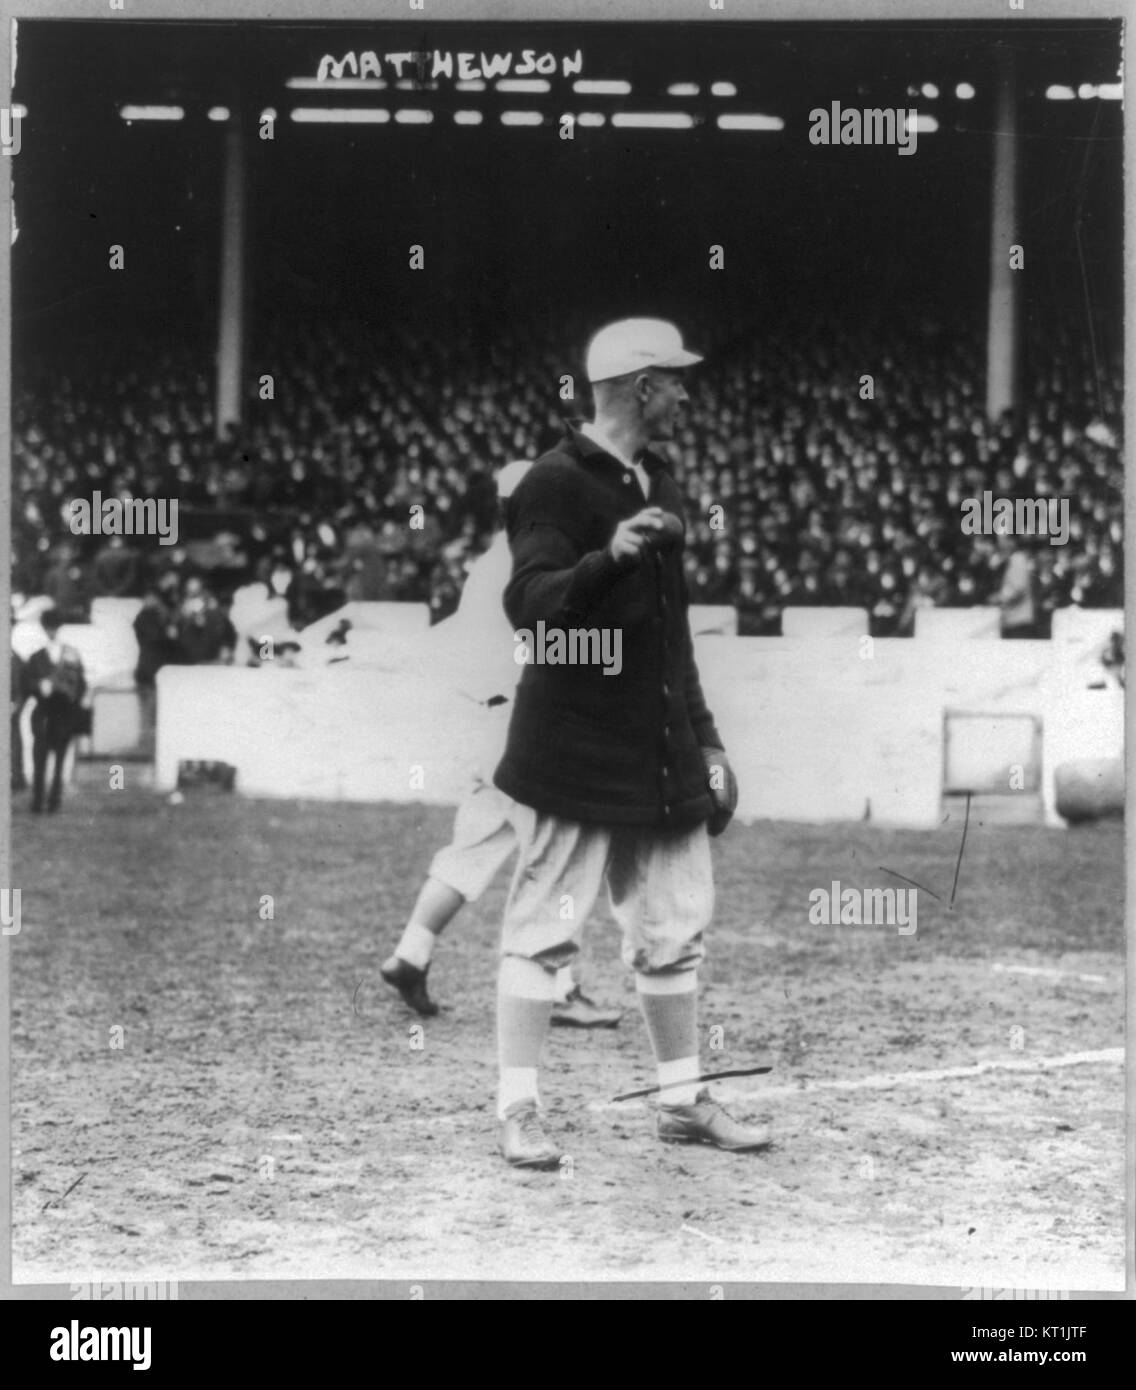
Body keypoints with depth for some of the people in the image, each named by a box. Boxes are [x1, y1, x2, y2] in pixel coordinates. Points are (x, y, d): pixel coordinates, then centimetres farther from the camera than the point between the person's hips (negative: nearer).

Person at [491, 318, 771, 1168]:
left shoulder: (659, 485, 16)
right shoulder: (555, 484, -11)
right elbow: (529, 603, -24)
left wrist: (706, 741, 20)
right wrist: (608, 557, -40)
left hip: (659, 750, 8)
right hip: (575, 753, -8)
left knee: (674, 930, 12)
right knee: (544, 929, -4)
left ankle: (683, 1100, 22)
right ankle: (519, 1110, 2)